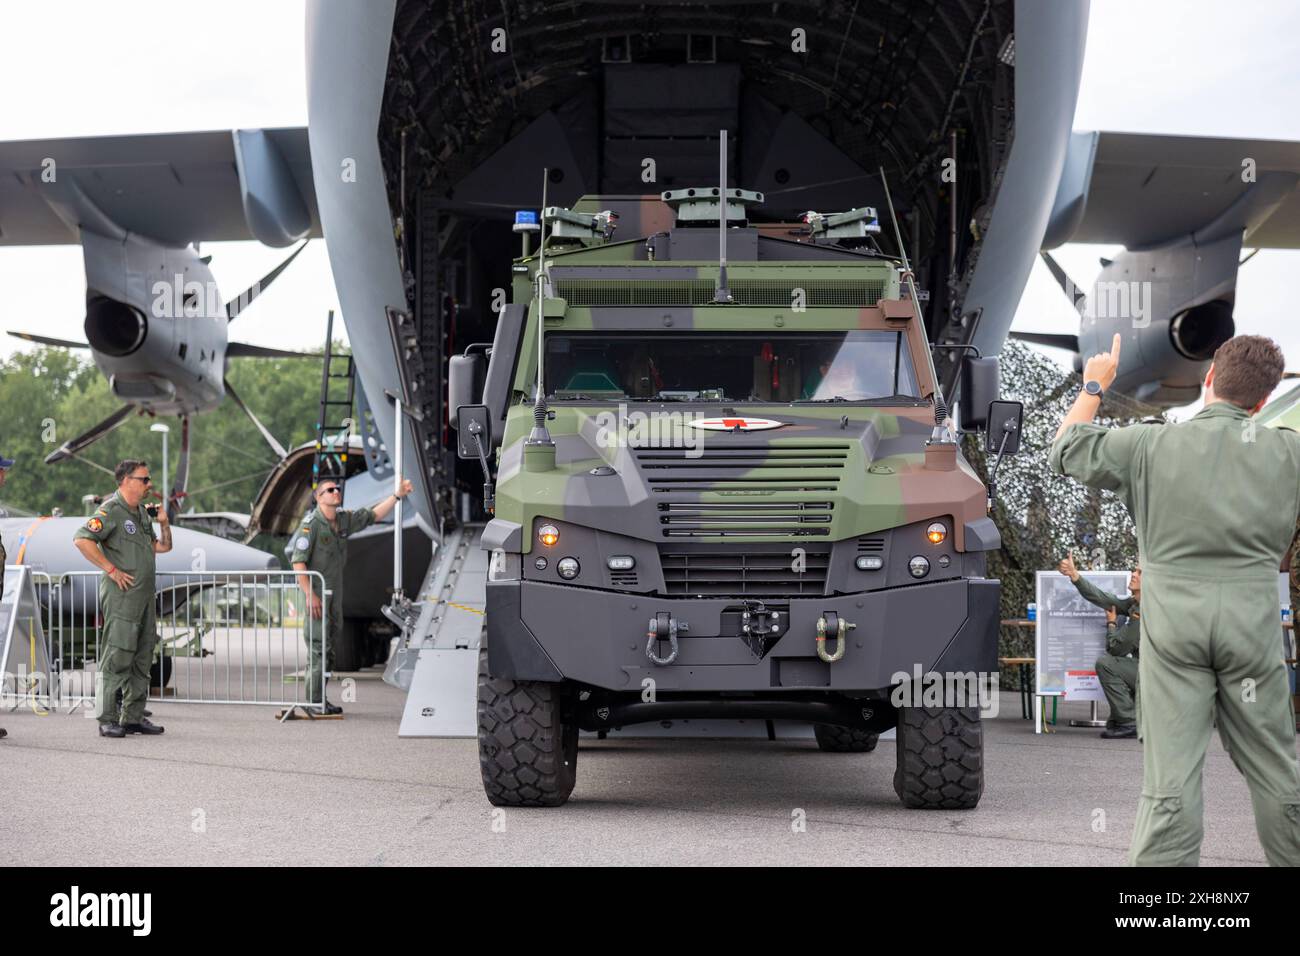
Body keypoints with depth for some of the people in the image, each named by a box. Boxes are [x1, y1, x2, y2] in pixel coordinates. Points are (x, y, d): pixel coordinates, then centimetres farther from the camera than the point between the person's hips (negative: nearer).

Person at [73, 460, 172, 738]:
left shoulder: (141, 513, 17)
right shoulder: (111, 511, -10)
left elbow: (163, 547, 26)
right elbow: (82, 539, -22)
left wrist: (163, 524, 7)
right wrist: (112, 569, -19)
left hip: (144, 595, 9)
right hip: (121, 594, -9)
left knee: (142, 659, 11)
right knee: (116, 659, -9)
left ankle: (133, 717, 17)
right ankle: (107, 720, -6)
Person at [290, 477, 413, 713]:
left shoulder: (344, 519, 7)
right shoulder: (310, 524, -15)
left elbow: (373, 515, 17)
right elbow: (298, 561, -18)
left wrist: (397, 495, 7)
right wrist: (310, 595, -22)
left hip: (335, 593, 8)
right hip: (315, 591, -8)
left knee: (331, 639, 10)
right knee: (318, 646, -10)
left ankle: (320, 698, 17)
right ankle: (315, 701, -7)